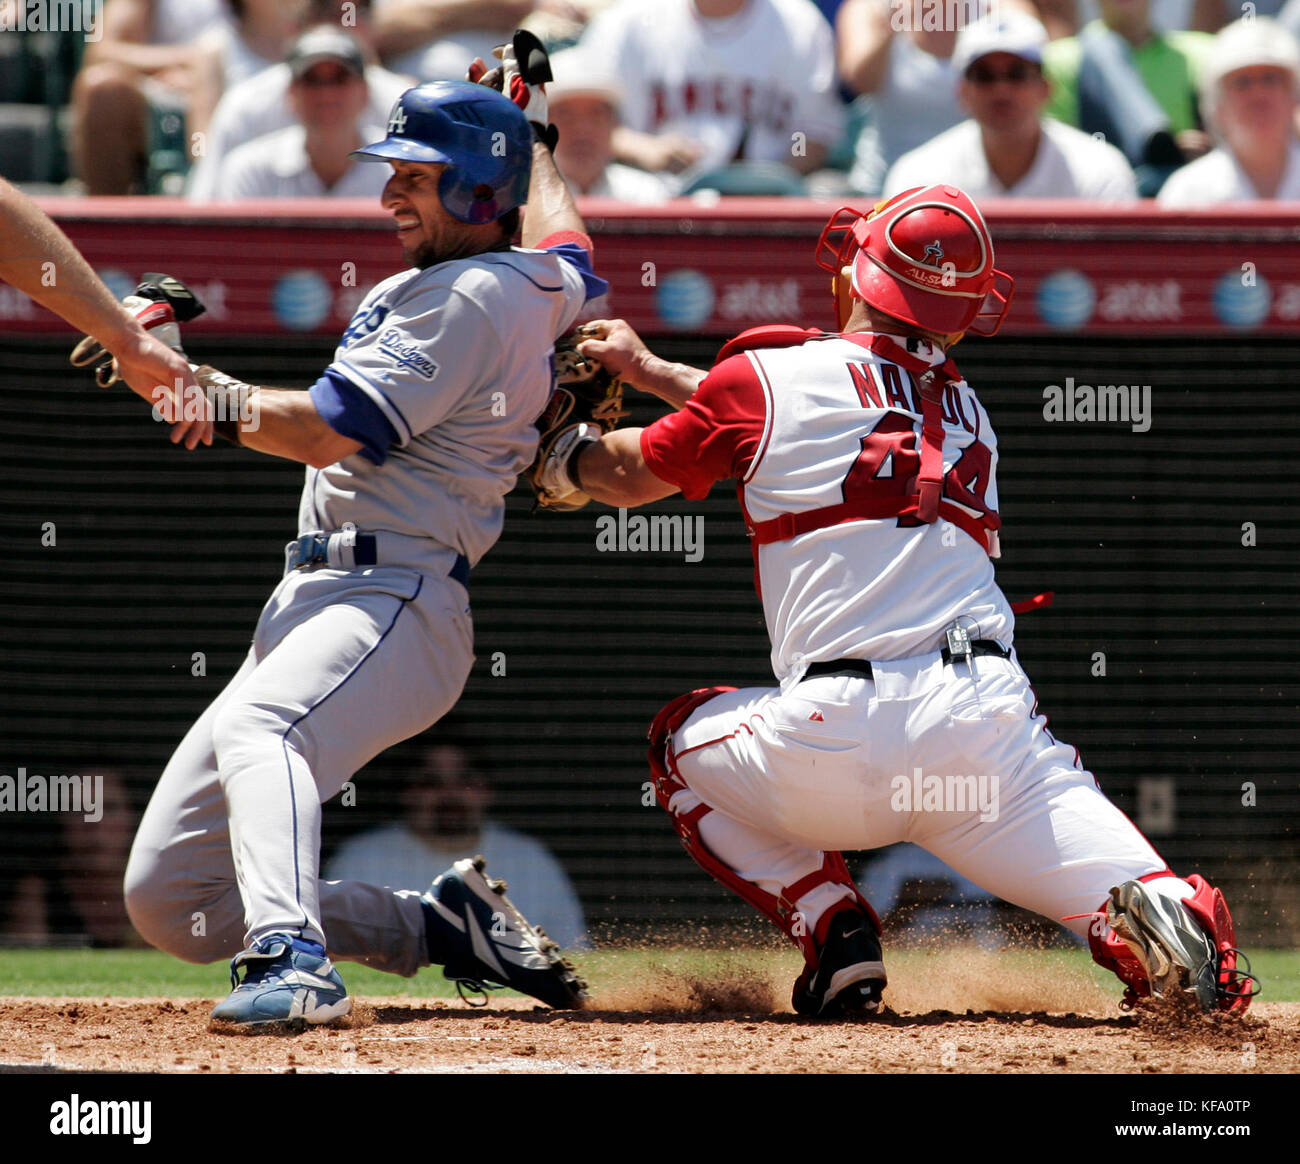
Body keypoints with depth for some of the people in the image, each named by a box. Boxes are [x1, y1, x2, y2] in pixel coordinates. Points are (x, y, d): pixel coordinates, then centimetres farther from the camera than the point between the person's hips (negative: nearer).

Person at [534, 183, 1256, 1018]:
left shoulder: (765, 377, 9)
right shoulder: (969, 411, 24)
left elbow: (631, 476, 27)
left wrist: (570, 455, 49)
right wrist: (650, 372, 51)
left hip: (835, 742, -2)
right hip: (993, 728, 2)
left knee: (683, 744, 29)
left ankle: (831, 928, 9)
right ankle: (1163, 915, -41)